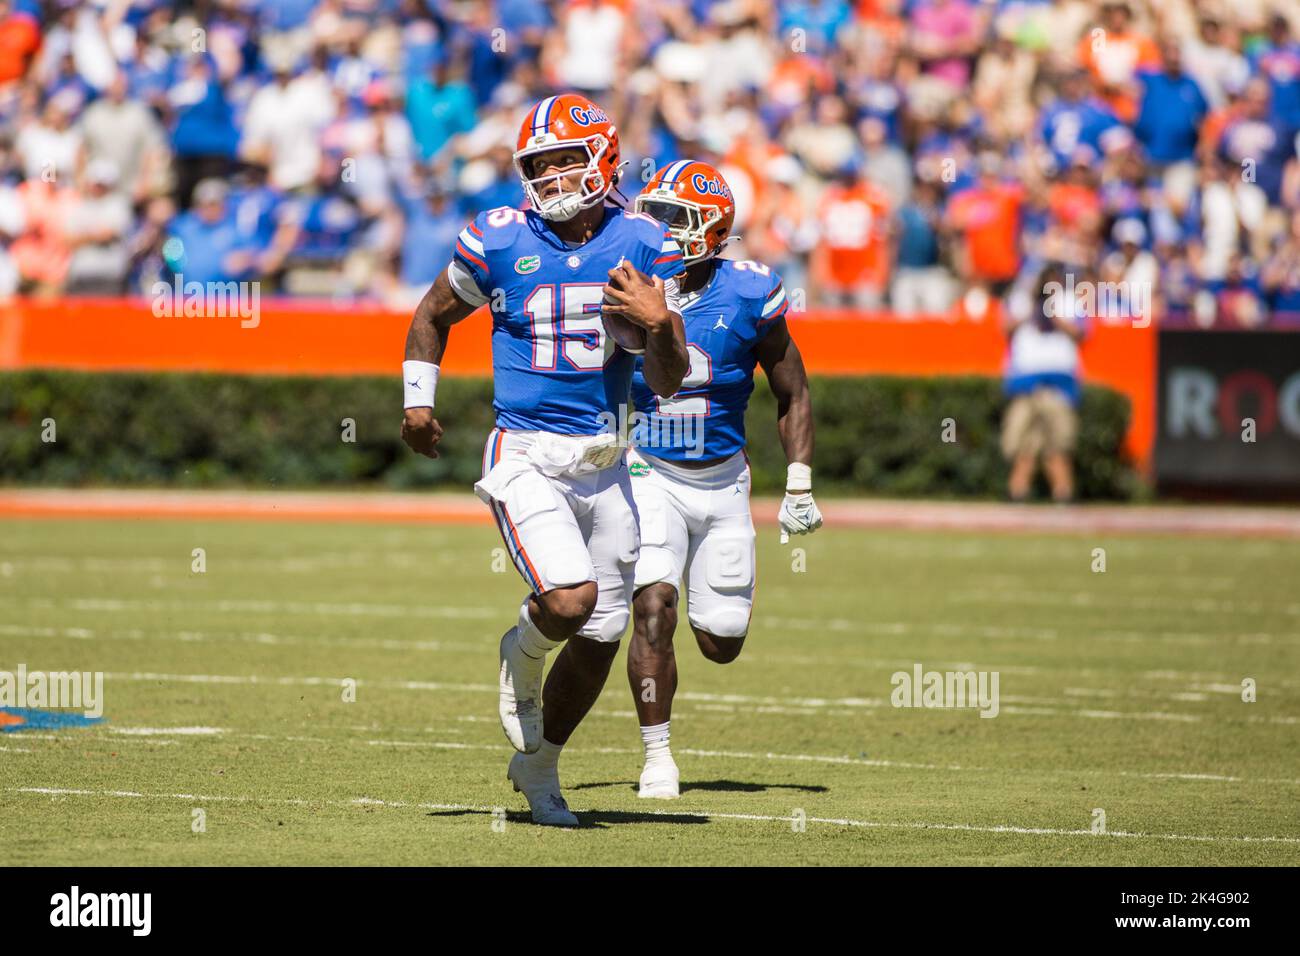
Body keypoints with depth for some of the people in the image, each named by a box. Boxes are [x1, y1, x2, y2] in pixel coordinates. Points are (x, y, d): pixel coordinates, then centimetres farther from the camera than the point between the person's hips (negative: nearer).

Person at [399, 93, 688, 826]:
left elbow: (669, 383, 1)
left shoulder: (642, 246, 1)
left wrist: (659, 324, -17)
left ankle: (539, 769, 30)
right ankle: (524, 653, 12)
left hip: (603, 462, 3)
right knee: (568, 600, -25)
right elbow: (433, 317, 16)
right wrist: (418, 400, 9)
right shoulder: (499, 242, -3)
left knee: (600, 639, 8)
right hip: (526, 455, -3)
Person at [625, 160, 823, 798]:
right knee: (653, 607, -21)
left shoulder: (746, 296, -10)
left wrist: (799, 488, -1)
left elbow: (792, 395, 2)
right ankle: (657, 758, -9)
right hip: (651, 476, -1)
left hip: (723, 482, 1)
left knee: (720, 644, 7)